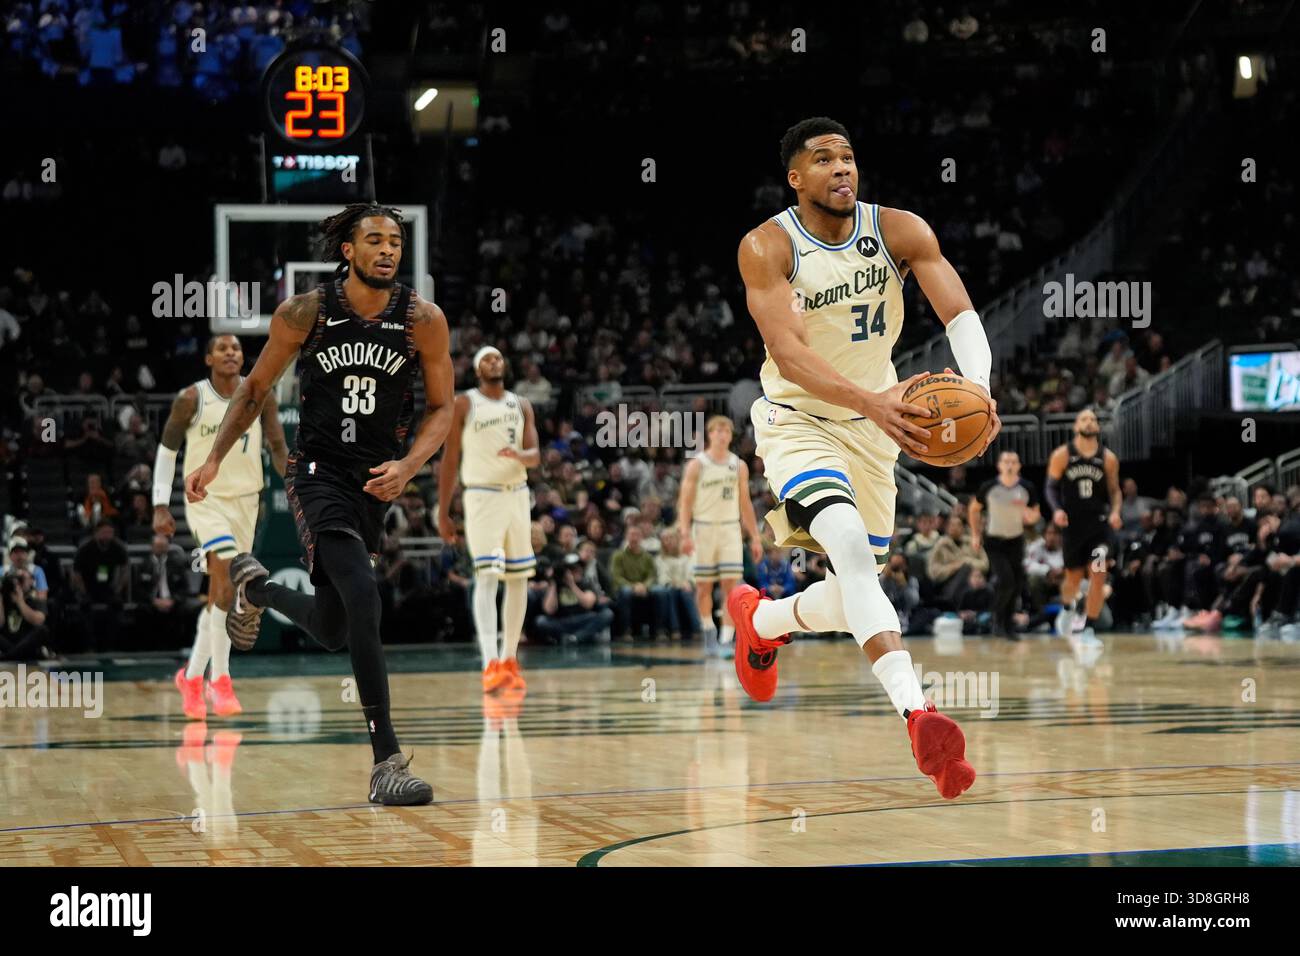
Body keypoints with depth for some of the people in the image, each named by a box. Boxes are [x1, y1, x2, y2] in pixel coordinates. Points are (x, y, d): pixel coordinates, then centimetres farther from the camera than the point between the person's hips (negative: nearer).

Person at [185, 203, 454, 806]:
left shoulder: (423, 320, -6)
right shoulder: (305, 313, -8)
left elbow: (442, 407, 1)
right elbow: (256, 387, 6)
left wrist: (408, 466, -15)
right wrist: (215, 458, 2)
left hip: (374, 482, 4)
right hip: (316, 469, -4)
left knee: (333, 631, 12)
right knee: (363, 596, -26)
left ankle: (254, 587, 47)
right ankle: (387, 762, -25)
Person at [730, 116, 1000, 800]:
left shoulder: (900, 232, -10)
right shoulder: (767, 248, -18)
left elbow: (961, 315, -18)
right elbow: (788, 353, -29)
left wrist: (978, 390, -39)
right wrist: (873, 401, -44)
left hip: (872, 427, 4)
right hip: (798, 418, -4)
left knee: (854, 599, 10)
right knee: (850, 545, -31)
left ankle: (760, 621, 44)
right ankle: (918, 714, -40)